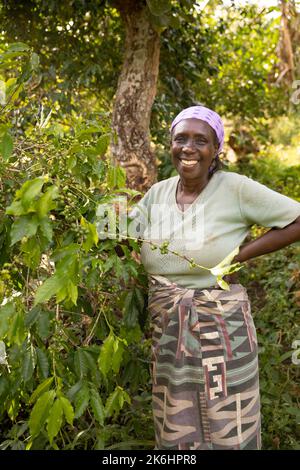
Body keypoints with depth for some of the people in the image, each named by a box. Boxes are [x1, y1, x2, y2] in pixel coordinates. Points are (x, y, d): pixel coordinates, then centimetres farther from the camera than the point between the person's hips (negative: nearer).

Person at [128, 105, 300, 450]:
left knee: (228, 432, 11)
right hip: (167, 331, 5)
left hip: (221, 327, -4)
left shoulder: (235, 188, -10)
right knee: (175, 433, 17)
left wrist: (239, 256, -13)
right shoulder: (157, 193, 4)